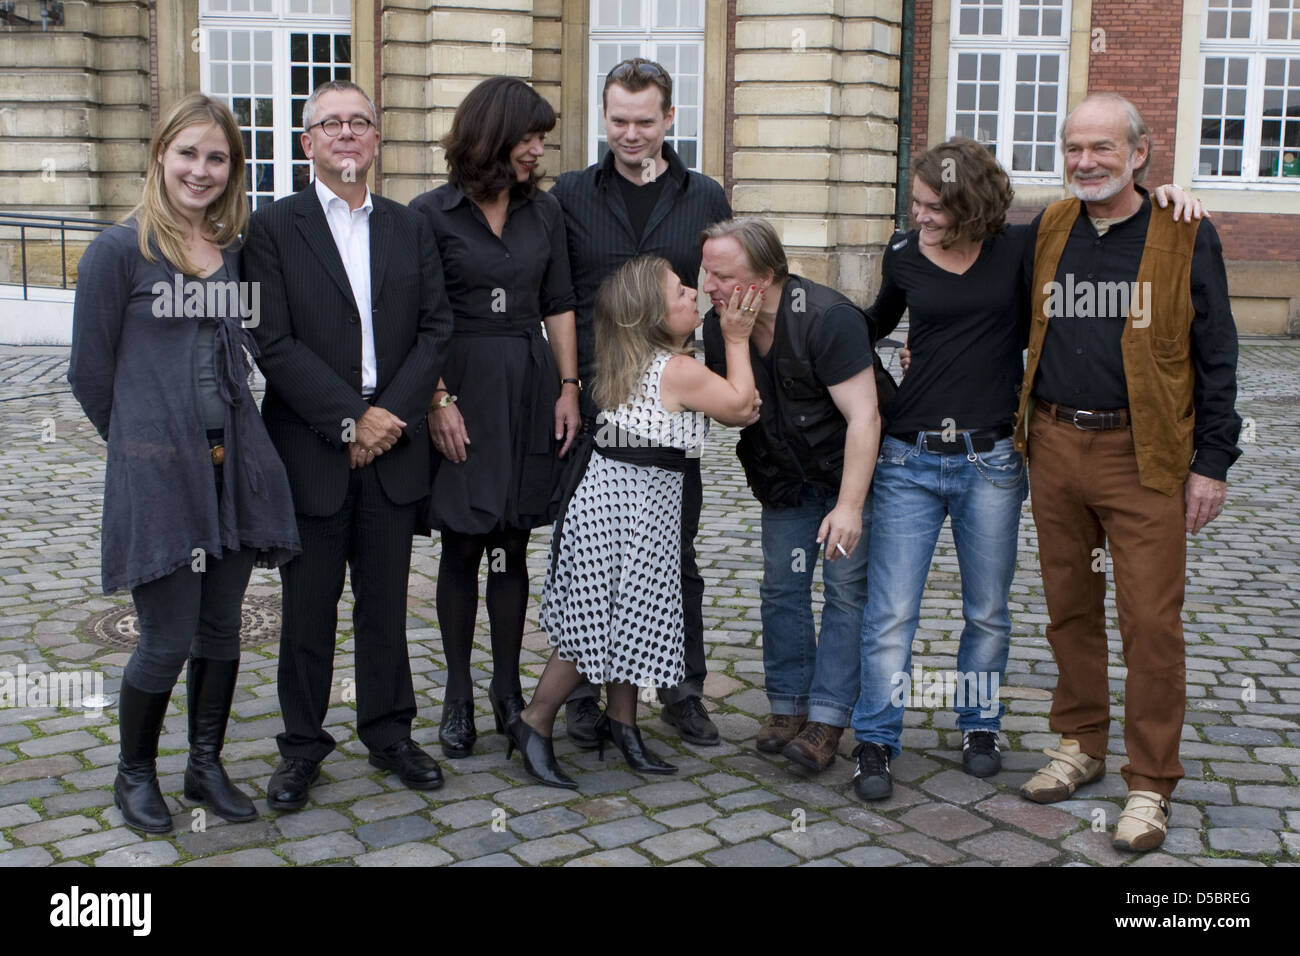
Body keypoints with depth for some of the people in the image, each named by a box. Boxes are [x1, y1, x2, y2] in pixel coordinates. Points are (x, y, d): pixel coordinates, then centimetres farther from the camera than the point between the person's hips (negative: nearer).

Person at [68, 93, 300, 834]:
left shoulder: (237, 250, 9)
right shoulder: (120, 250, -6)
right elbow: (91, 371, -2)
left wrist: (234, 432, 8)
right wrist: (145, 438, 6)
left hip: (234, 467, 5)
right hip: (157, 472, -5)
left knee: (221, 629, 11)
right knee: (168, 640, 0)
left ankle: (207, 764, 29)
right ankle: (135, 773, 23)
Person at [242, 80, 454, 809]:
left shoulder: (408, 228, 10)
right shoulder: (275, 228, -1)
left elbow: (436, 327, 3)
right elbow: (275, 342, -9)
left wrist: (392, 411, -10)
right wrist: (348, 421, -15)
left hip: (392, 445, 3)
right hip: (311, 449, -2)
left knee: (386, 599, 11)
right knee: (310, 603, 8)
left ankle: (389, 731, 26)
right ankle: (303, 745, 22)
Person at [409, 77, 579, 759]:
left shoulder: (544, 211, 10)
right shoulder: (431, 213, -2)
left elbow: (558, 305, 11)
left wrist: (568, 386, 2)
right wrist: (437, 399, -13)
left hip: (529, 388, 3)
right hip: (463, 390, -3)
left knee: (512, 545, 7)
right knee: (462, 544, 1)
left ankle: (508, 687, 17)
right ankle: (458, 696, 12)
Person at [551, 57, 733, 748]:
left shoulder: (706, 199, 8)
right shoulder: (572, 195, 5)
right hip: (590, 402, -1)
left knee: (676, 553, 10)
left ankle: (682, 690, 22)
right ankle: (583, 691, 20)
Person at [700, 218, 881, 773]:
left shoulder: (827, 319, -28)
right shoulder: (716, 325, -8)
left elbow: (863, 418, -29)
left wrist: (849, 505, -32)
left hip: (848, 473, -6)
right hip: (784, 480, 6)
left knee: (846, 589, -7)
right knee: (782, 588, 5)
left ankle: (826, 720, -4)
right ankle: (787, 707, 16)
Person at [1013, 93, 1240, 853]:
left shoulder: (1186, 236, -3)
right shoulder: (1046, 233, 8)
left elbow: (1216, 357, -1)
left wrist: (1213, 463, -5)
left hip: (1143, 455, -4)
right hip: (1055, 447, 4)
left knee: (1152, 621, -2)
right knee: (1070, 609, 13)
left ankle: (1150, 784, 9)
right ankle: (1081, 746, 29)